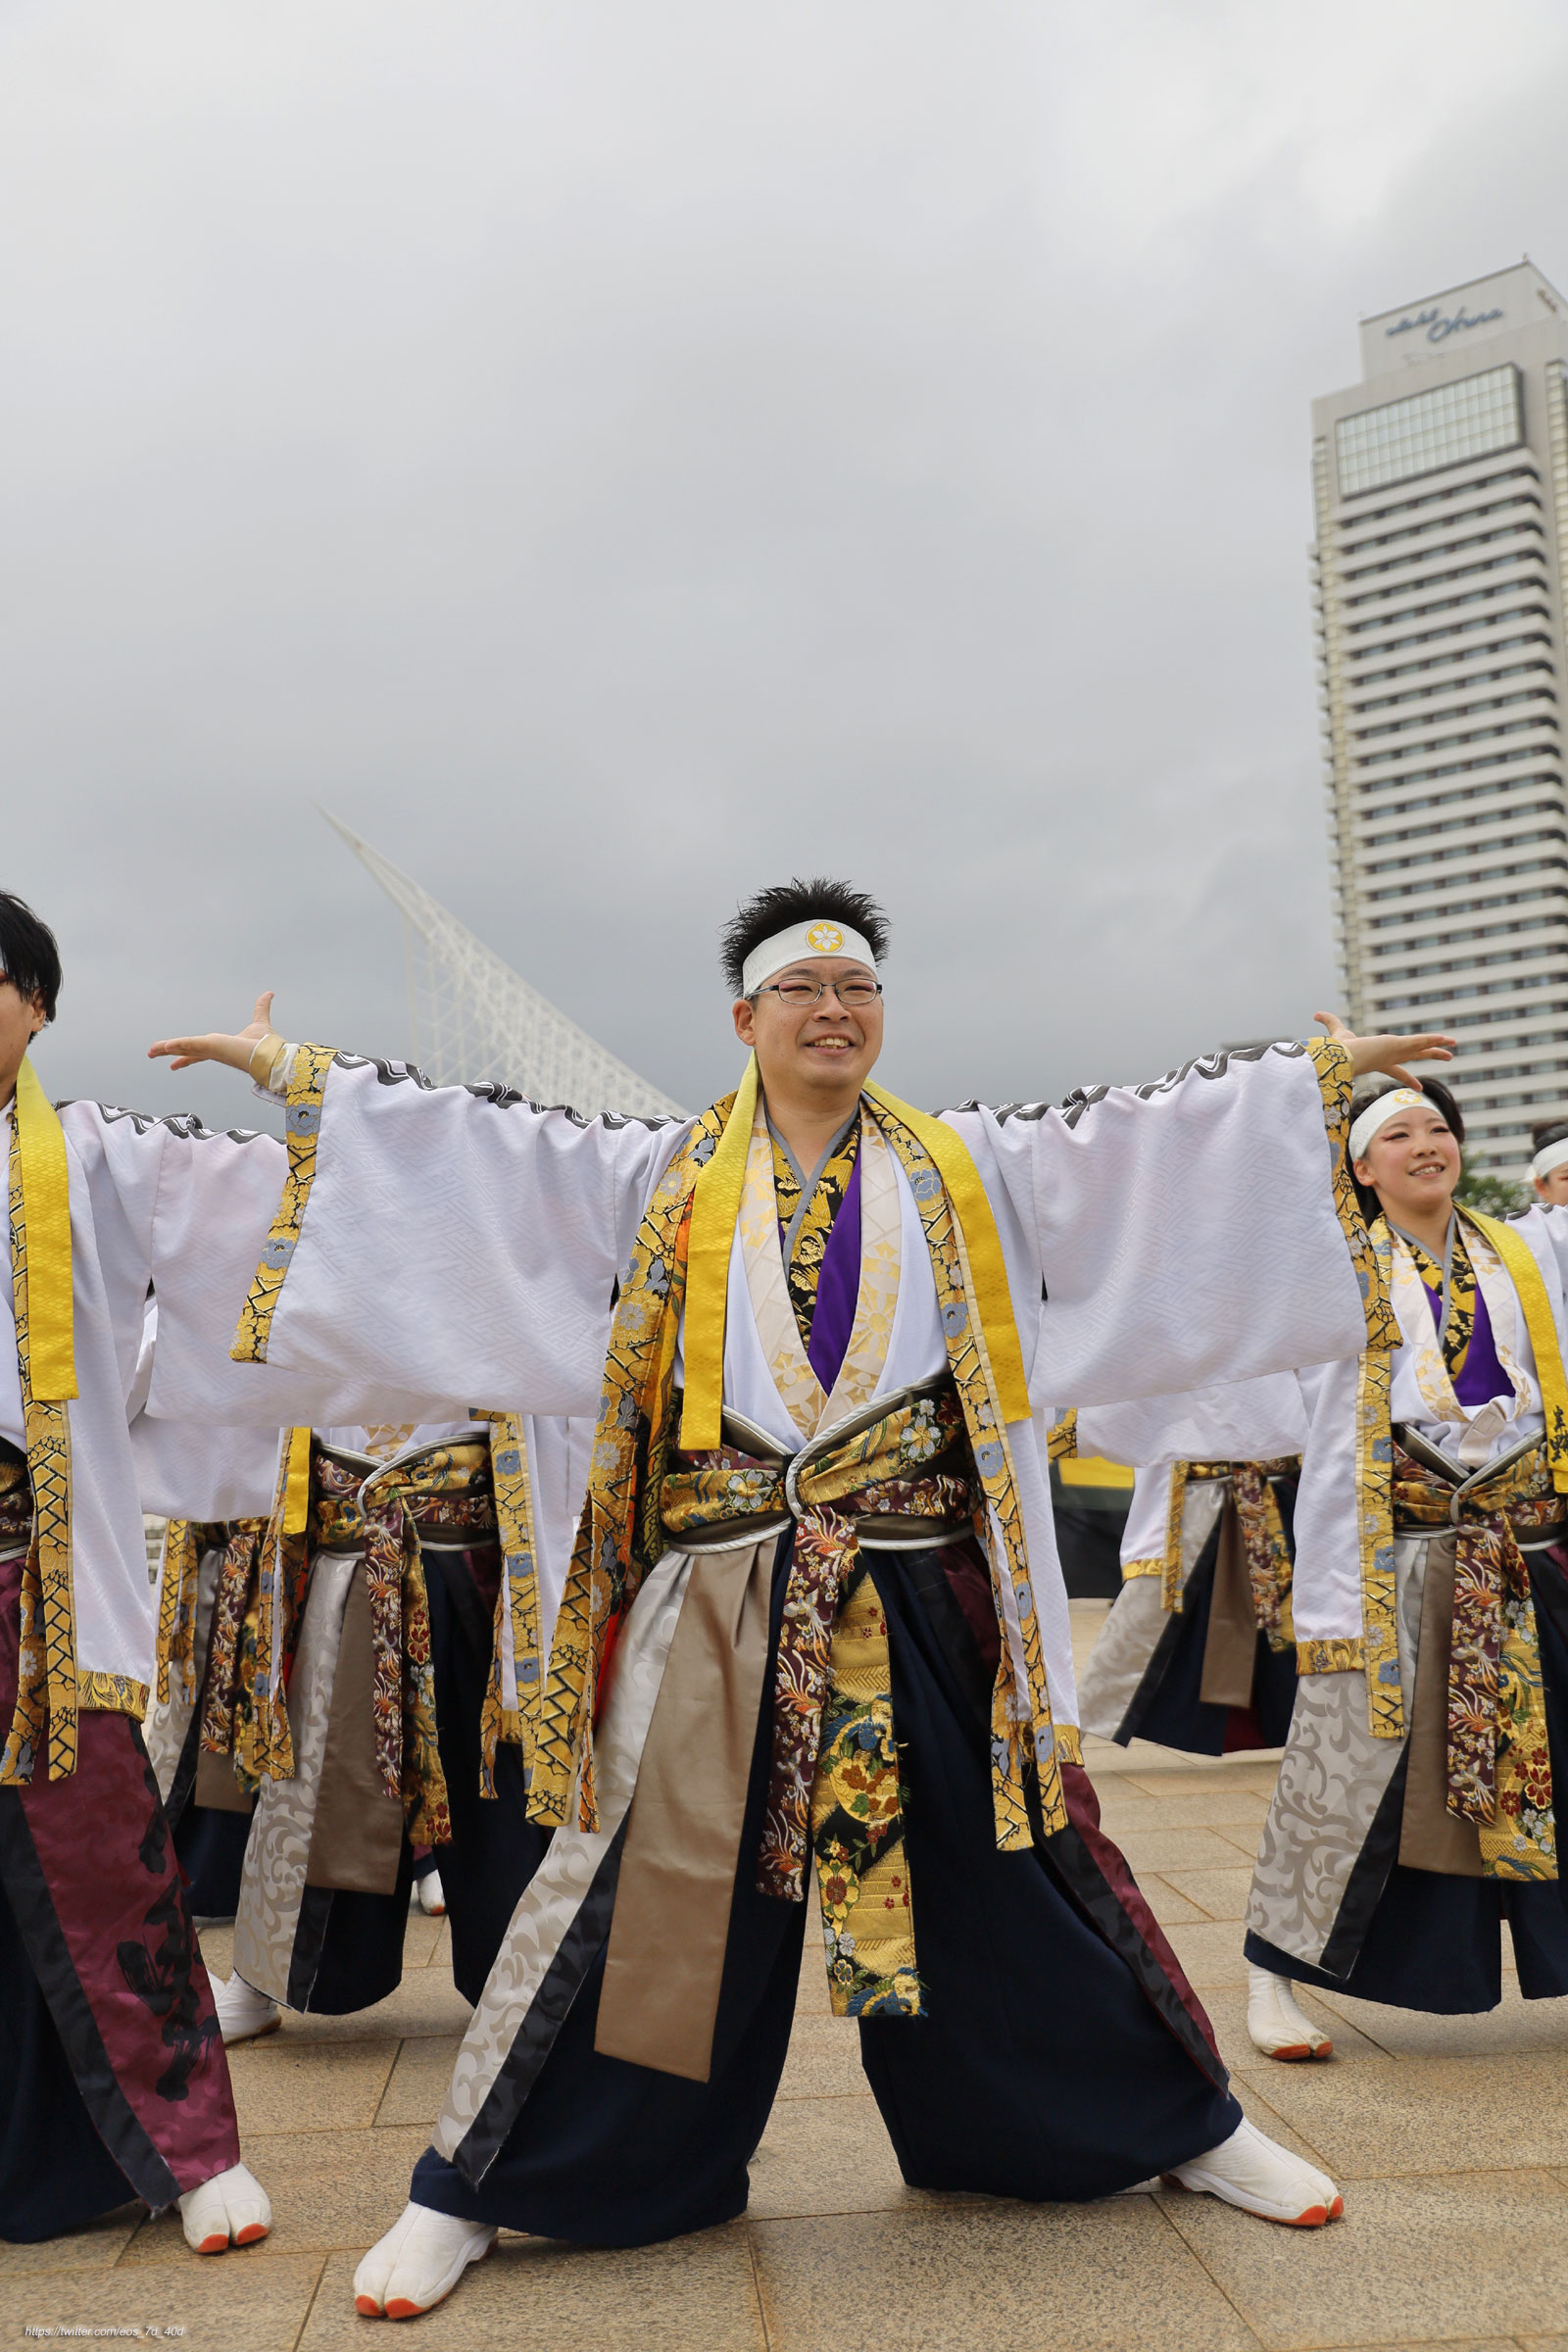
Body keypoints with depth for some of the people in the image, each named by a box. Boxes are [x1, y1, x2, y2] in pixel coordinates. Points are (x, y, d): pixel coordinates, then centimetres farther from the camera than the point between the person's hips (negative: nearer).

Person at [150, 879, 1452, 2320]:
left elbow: (1138, 1137, 9)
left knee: (1010, 1873, 11)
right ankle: (470, 2194, 19)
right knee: (650, 1884, 2)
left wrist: (1324, 1068, 6)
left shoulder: (969, 1168, 10)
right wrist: (296, 1072, 3)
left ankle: (1187, 2122, 33)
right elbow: (476, 1148, 6)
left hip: (922, 1597, 1)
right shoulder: (663, 1177, 7)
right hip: (720, 1599, -1)